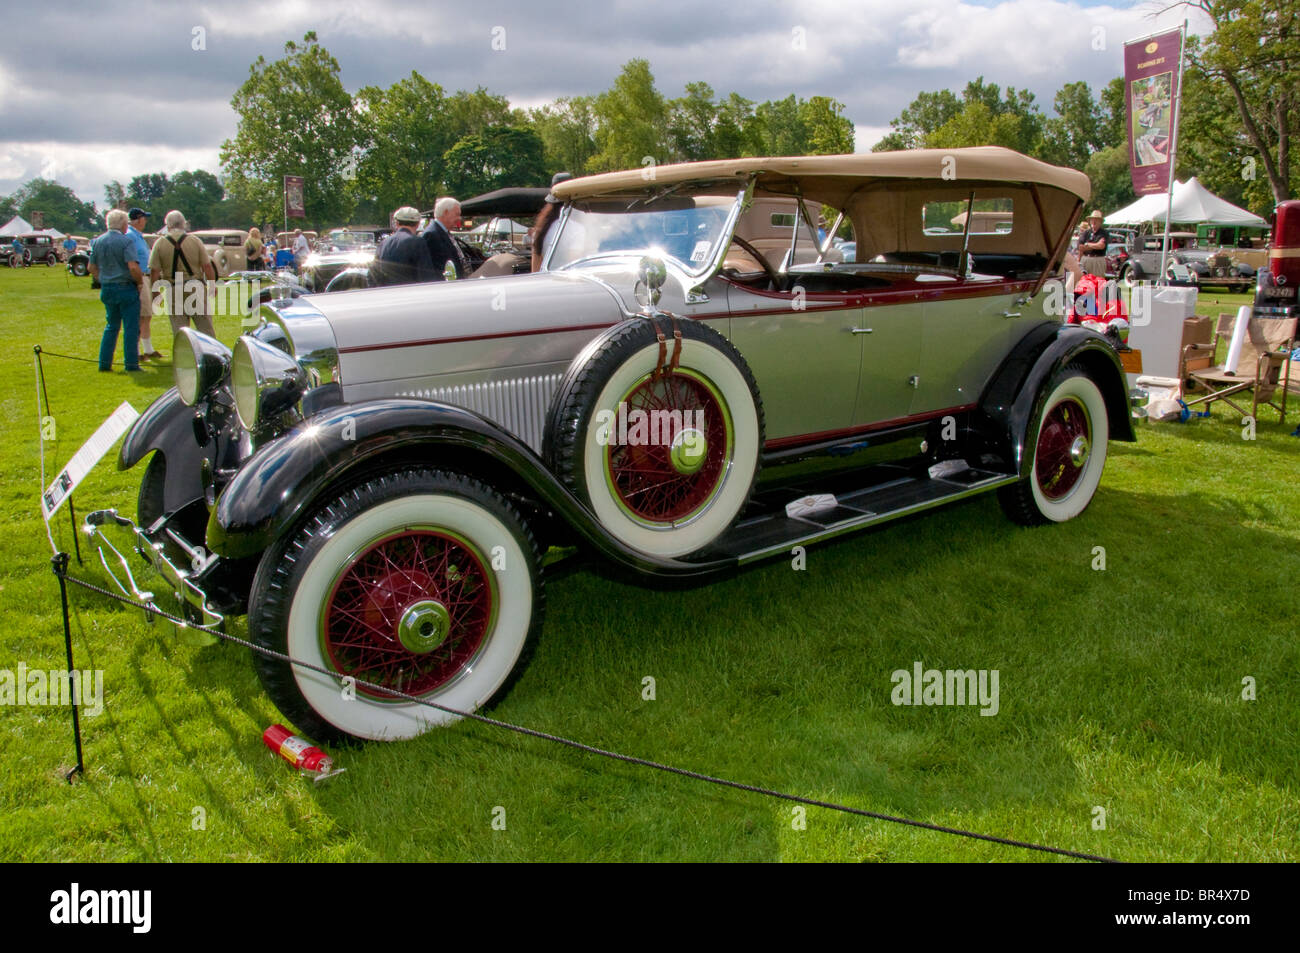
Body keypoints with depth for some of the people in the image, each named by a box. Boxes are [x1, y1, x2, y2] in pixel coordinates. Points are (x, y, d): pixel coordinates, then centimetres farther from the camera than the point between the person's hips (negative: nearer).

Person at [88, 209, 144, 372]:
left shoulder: (97, 242, 10)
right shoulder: (126, 242, -11)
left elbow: (92, 267, 14)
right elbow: (133, 267, -21)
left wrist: (103, 282, 21)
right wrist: (140, 281, -6)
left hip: (106, 289, 7)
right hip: (126, 288, -6)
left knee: (111, 326, 16)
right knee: (131, 327, 0)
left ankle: (104, 363, 14)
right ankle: (131, 364, -1)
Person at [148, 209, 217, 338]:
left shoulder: (160, 243, -1)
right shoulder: (195, 240, -2)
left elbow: (154, 272, -3)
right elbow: (207, 266, -3)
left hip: (173, 290, 0)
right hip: (196, 288, 0)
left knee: (179, 331, 5)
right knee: (205, 327, 6)